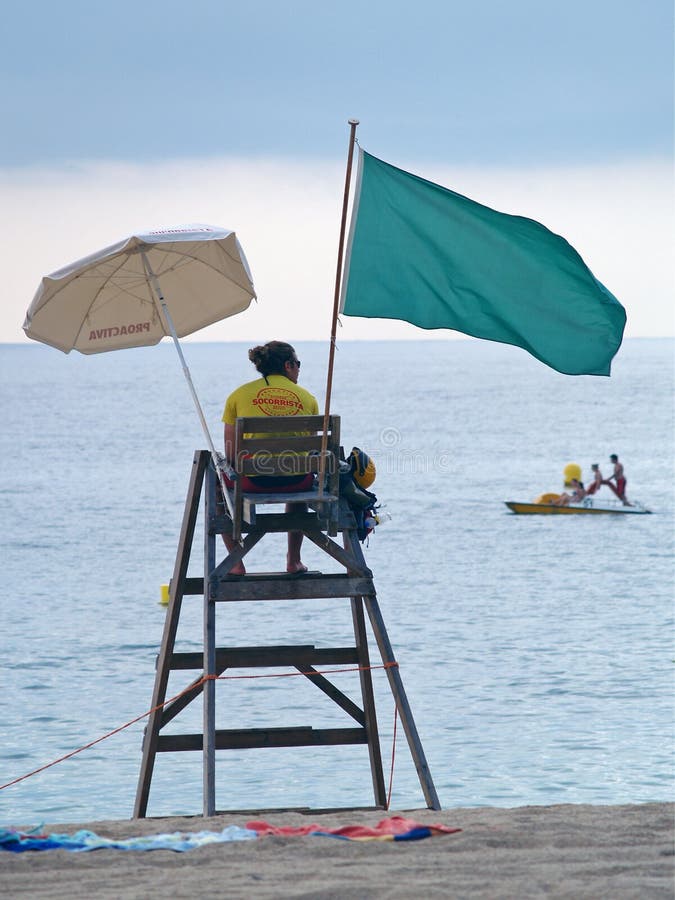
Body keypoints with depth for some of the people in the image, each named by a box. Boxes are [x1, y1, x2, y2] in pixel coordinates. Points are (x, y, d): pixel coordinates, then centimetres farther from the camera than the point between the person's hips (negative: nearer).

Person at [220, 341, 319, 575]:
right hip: (296, 479, 2)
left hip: (253, 477, -2)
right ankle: (293, 561, 36)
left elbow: (230, 453, 6)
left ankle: (236, 562, 23)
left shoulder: (239, 394, 7)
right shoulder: (307, 398, 11)